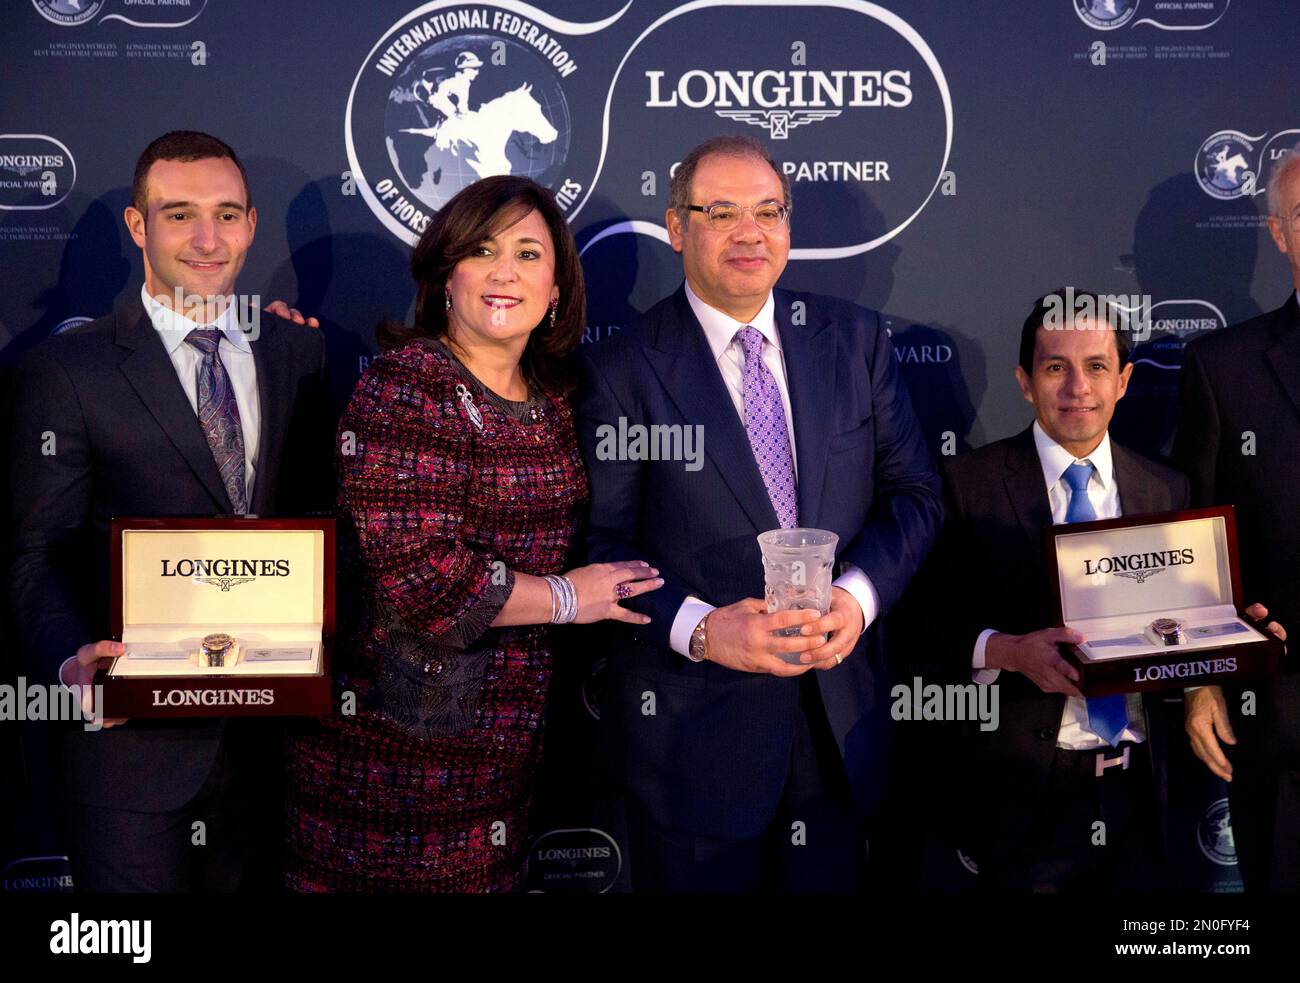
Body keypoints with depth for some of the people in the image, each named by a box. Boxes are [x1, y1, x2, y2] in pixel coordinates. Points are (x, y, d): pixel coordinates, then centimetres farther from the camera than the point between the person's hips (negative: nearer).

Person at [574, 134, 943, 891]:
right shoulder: (623, 371, -5)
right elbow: (599, 545, -7)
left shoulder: (855, 339, 5)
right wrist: (700, 629, -21)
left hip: (842, 715, 4)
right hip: (693, 731, -3)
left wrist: (858, 594, -11)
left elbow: (915, 493, 6)